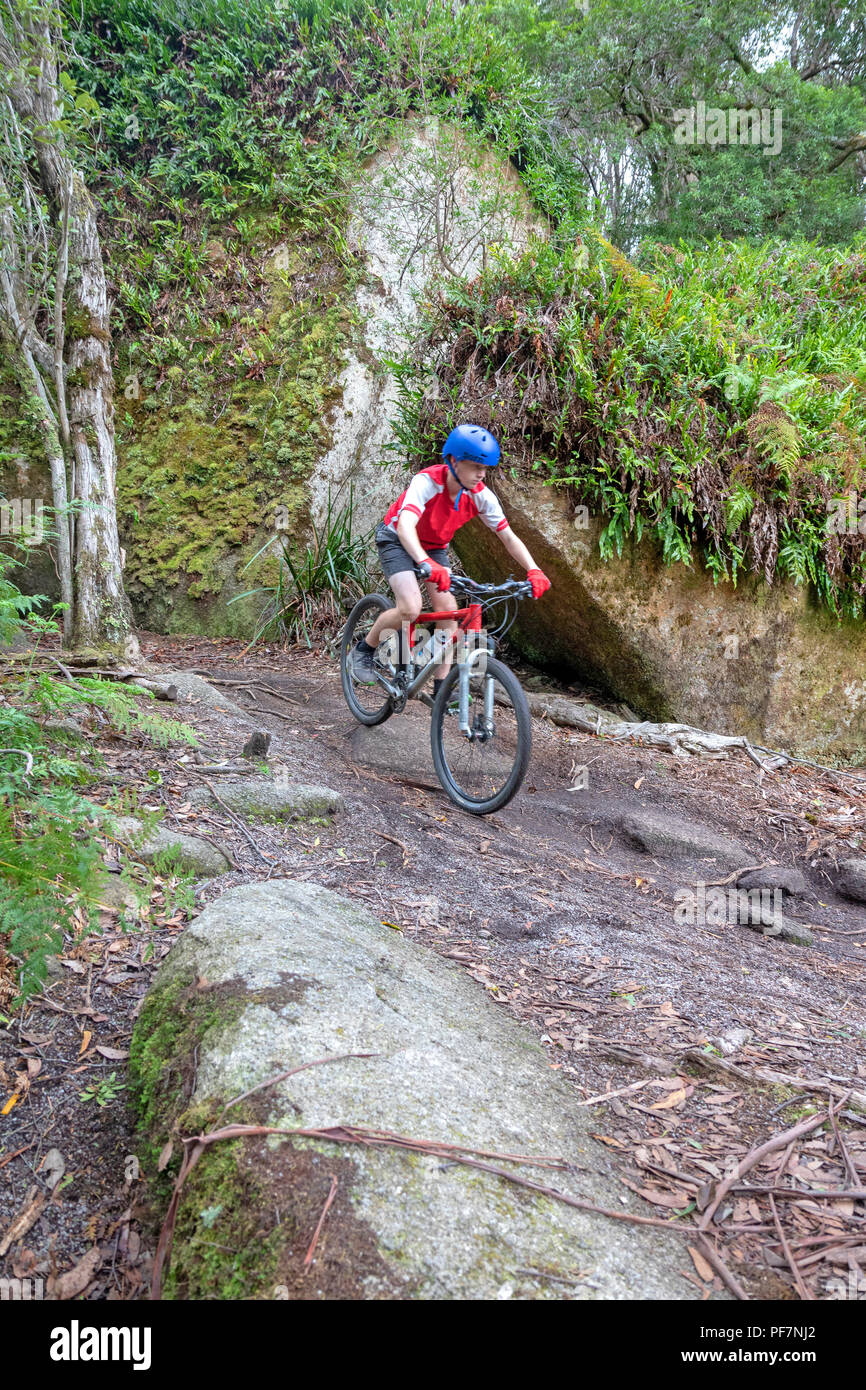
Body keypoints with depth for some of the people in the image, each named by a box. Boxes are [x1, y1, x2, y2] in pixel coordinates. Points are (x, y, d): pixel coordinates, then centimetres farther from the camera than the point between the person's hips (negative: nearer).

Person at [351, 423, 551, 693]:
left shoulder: (481, 496, -19)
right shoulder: (427, 482, -34)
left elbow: (509, 537, -15)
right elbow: (405, 525, -49)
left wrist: (534, 570, -30)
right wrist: (426, 564, -66)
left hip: (434, 547, 5)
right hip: (397, 541, -5)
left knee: (448, 609, -12)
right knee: (411, 609, -24)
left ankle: (441, 686, -2)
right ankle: (364, 650, 3)